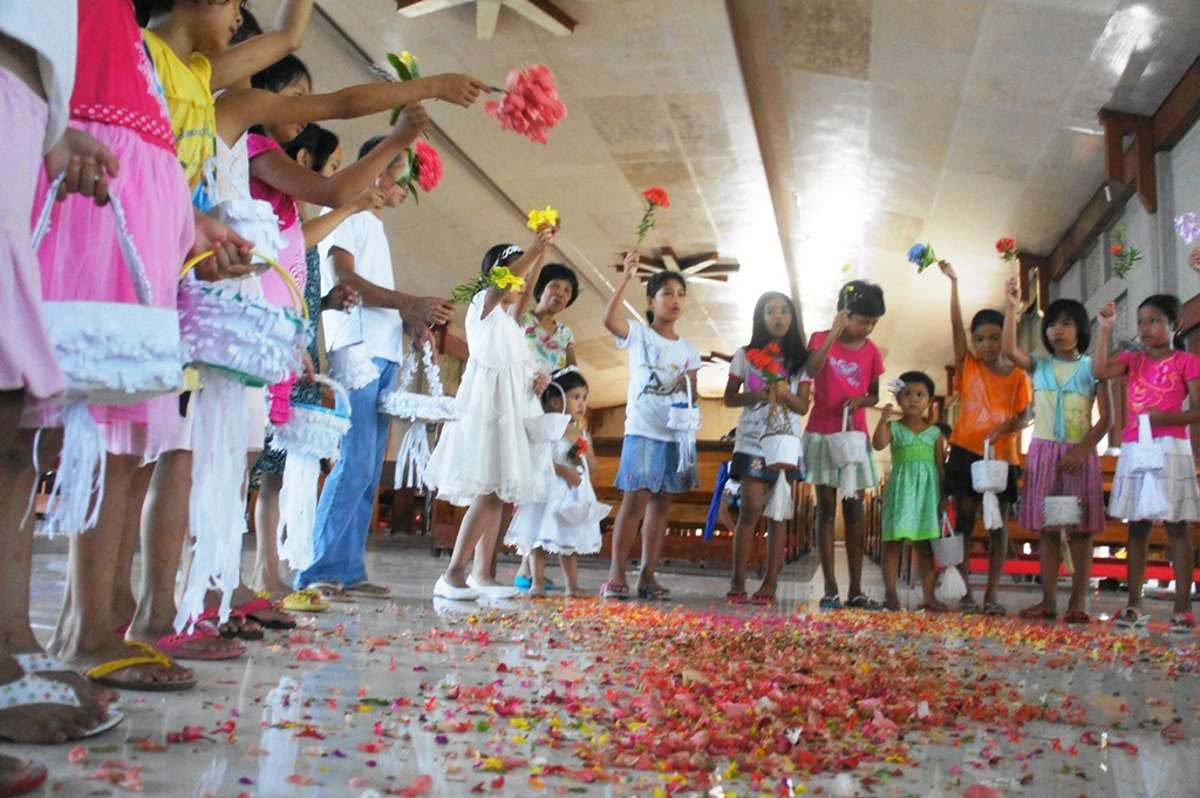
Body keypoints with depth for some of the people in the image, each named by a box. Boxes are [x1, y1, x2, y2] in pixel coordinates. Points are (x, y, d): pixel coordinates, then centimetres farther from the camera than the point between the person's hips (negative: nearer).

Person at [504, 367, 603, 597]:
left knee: (570, 541, 11)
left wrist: (584, 452, -8)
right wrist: (564, 470, -25)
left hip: (575, 493, 5)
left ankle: (572, 585, 17)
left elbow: (593, 466, 11)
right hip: (548, 490, -5)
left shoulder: (583, 433, 7)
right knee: (539, 538, 0)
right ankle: (537, 583, 8)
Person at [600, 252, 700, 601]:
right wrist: (626, 278, -26)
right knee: (635, 500, -10)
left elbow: (692, 395, 15)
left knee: (662, 503, 6)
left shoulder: (688, 350, 15)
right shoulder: (639, 333, 1)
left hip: (675, 433, 5)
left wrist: (689, 387, -9)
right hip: (642, 430, -5)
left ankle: (647, 575, 11)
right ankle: (616, 575, -5)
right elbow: (609, 319, -20)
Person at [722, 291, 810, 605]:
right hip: (752, 442, -1)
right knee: (751, 508, -9)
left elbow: (803, 406, 4)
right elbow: (729, 398, 5)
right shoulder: (745, 355, 5)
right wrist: (758, 395, -14)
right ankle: (738, 581, -1)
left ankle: (770, 583, 7)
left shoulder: (801, 359, 7)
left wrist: (785, 394, -17)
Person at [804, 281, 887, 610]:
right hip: (822, 434, -3)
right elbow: (811, 371, -24)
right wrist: (834, 334, -27)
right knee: (826, 508, -1)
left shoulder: (871, 351, 4)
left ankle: (856, 590, 8)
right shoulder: (821, 338, -4)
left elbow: (874, 395, 11)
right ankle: (830, 589, 1)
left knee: (854, 510, 4)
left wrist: (860, 401, -11)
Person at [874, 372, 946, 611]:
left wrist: (944, 497, 4)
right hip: (901, 488, -2)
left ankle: (928, 596, 10)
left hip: (927, 490, 2)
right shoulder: (894, 427, 3)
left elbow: (940, 465, 9)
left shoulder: (935, 433, 9)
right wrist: (883, 419, -26)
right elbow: (878, 444, -15)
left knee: (925, 546, 6)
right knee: (893, 542, -2)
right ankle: (890, 594, 3)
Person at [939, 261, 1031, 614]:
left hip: (1002, 456, 1)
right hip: (966, 452, -1)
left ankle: (992, 594, 11)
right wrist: (953, 283, -12)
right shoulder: (967, 366, 2)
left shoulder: (1017, 376, 4)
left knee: (998, 525, 4)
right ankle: (966, 592, 7)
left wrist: (1005, 427, -20)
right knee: (964, 522, 1)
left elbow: (1025, 417, 1)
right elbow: (956, 325, -6)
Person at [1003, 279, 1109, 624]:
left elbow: (1105, 418, -3)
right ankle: (1048, 600, 9)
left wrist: (1082, 450, -14)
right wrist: (1013, 308, -16)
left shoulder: (1091, 367, 2)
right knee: (1046, 527, 4)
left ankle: (1078, 601, 6)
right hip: (1042, 451, 3)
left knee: (1080, 529, 0)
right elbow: (1009, 350, -11)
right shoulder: (1039, 365, 9)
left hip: (1079, 453, -2)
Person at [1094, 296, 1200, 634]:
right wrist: (1105, 328, -8)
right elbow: (1099, 370, -8)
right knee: (1137, 526, 6)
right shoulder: (1132, 360, 12)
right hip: (1133, 450, 4)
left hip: (1169, 449, -4)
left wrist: (1166, 417, -21)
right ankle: (1134, 604, 10)